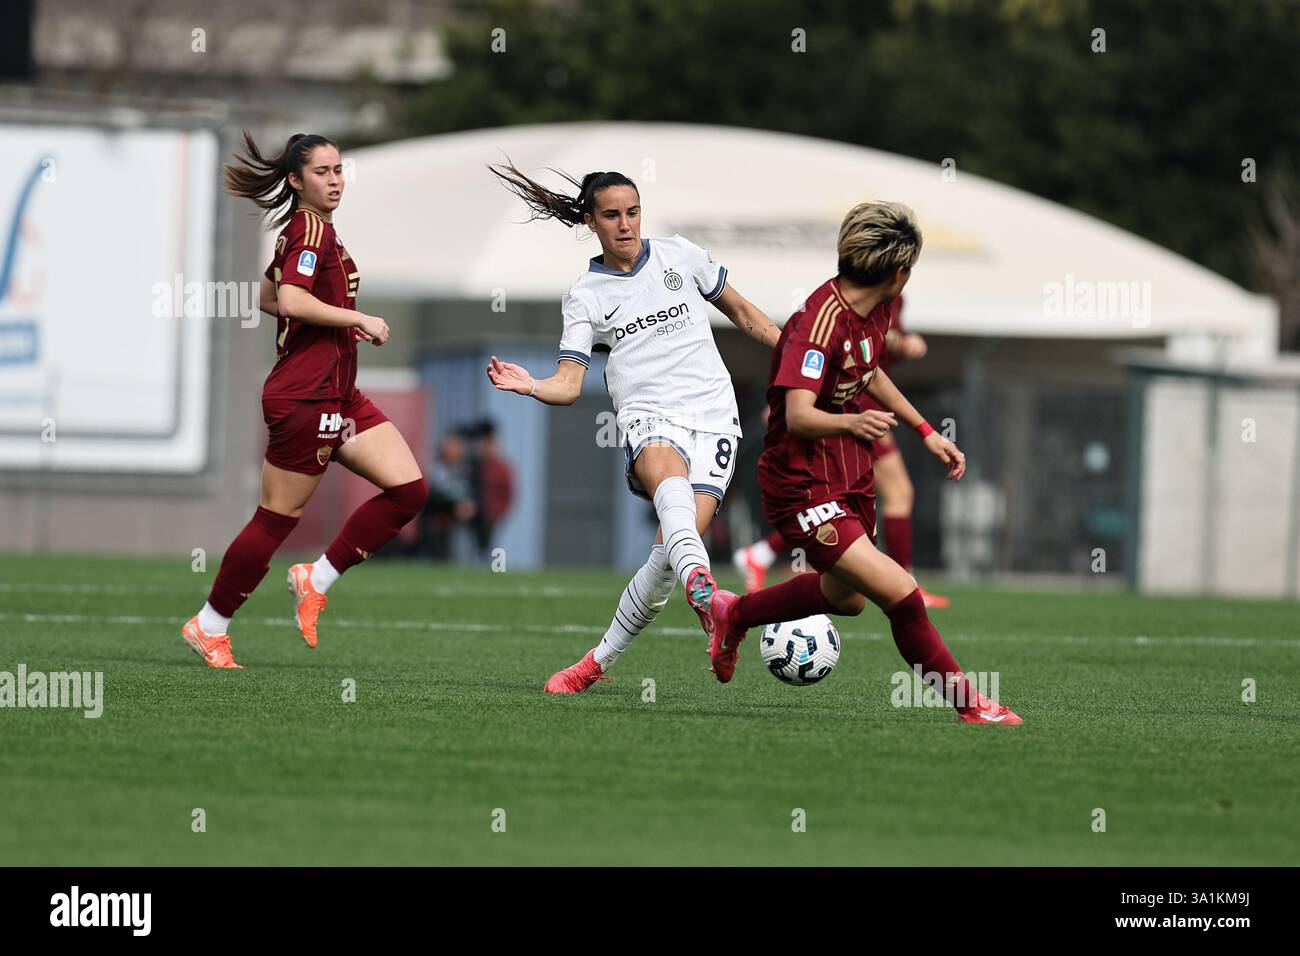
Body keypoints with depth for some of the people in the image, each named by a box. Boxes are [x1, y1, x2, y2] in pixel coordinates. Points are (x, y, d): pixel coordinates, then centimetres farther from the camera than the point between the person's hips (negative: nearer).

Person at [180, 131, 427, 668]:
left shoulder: (301, 230, 15)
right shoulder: (313, 230, -14)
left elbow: (268, 298, 27)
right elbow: (292, 301, -29)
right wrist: (359, 320, -20)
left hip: (338, 395, 10)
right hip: (306, 396, -10)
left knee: (408, 490, 1)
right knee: (276, 520, -2)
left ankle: (315, 580, 7)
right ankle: (209, 627, 11)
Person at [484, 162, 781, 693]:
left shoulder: (679, 255, 11)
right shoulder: (584, 296, 8)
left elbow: (741, 311, 23)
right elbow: (568, 384, 1)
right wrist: (530, 386, -20)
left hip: (713, 416, 1)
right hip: (648, 418, -1)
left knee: (672, 549, -15)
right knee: (670, 479, -39)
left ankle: (600, 660, 1)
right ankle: (705, 594, -64)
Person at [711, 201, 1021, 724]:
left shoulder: (874, 310, 2)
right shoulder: (820, 323, -27)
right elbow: (798, 415, -38)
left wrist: (926, 431, 21)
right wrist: (852, 423, -57)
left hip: (850, 478, 10)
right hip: (804, 486, -10)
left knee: (846, 597, 28)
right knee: (900, 593, -19)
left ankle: (735, 613, 49)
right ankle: (968, 705, -5)